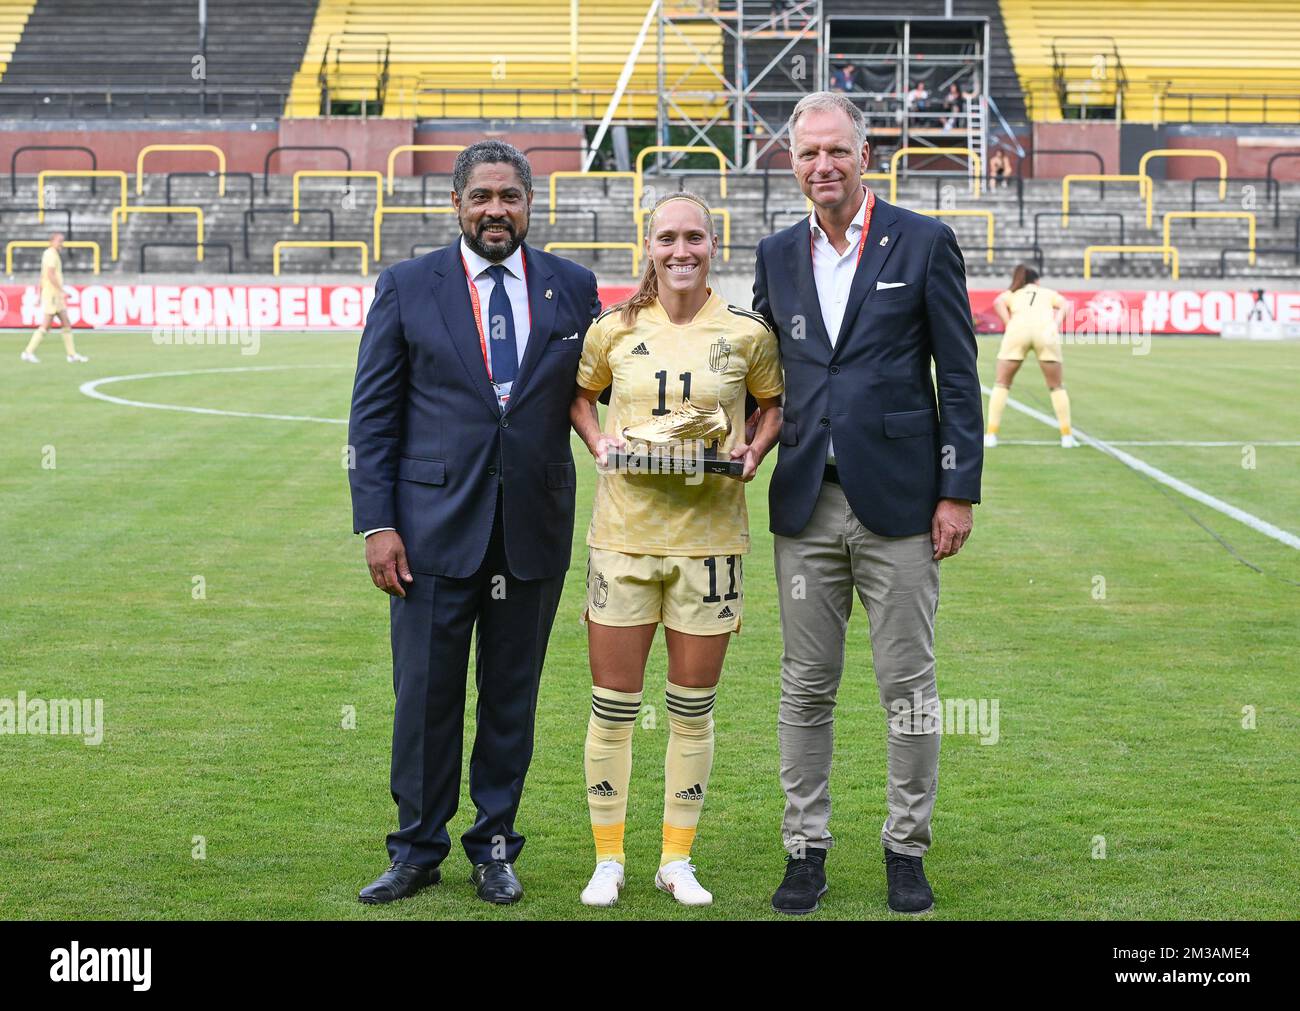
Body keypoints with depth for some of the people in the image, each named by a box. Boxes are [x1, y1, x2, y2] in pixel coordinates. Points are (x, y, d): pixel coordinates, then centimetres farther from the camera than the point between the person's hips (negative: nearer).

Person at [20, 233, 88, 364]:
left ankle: (72, 354, 9)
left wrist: (40, 297, 23)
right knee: (45, 326, -9)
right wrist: (62, 291, -25)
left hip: (56, 296, 10)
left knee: (67, 324, 8)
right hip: (52, 295, -10)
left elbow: (42, 277, 22)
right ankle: (28, 352, -6)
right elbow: (51, 275, -24)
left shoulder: (47, 254, 19)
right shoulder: (51, 254, -13)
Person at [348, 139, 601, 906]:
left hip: (534, 528, 1)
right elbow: (373, 414, 0)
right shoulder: (407, 288, 1)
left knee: (512, 698, 10)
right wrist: (376, 524, -6)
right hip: (435, 524, -1)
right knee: (425, 697, 4)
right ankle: (418, 851, 19)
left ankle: (495, 848, 23)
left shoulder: (573, 288, 6)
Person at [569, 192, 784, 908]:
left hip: (709, 535, 0)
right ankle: (608, 860, 18)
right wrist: (597, 440, 0)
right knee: (613, 706, 4)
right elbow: (579, 392, 18)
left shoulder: (746, 333, 0)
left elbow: (776, 402, 15)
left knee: (692, 709, 8)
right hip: (624, 531, 0)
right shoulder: (615, 329, 1)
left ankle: (678, 861, 22)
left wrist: (755, 449, -3)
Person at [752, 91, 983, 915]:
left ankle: (908, 849, 15)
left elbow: (959, 378, -3)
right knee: (807, 688, 8)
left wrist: (958, 492, -7)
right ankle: (806, 849, 17)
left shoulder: (925, 243, -1)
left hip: (899, 499, -3)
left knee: (909, 685, 3)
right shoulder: (778, 255, 10)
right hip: (807, 505, 3)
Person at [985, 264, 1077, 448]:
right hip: (1045, 329, 0)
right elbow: (1064, 305, 13)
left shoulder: (1011, 293, 31)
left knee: (1002, 383, 12)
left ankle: (991, 435, 5)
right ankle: (1067, 436, 11)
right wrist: (1056, 325, 2)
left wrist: (1009, 325, 2)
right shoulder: (1048, 293, 34)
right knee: (1056, 386, 14)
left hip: (1017, 329, 0)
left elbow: (998, 302, 8)